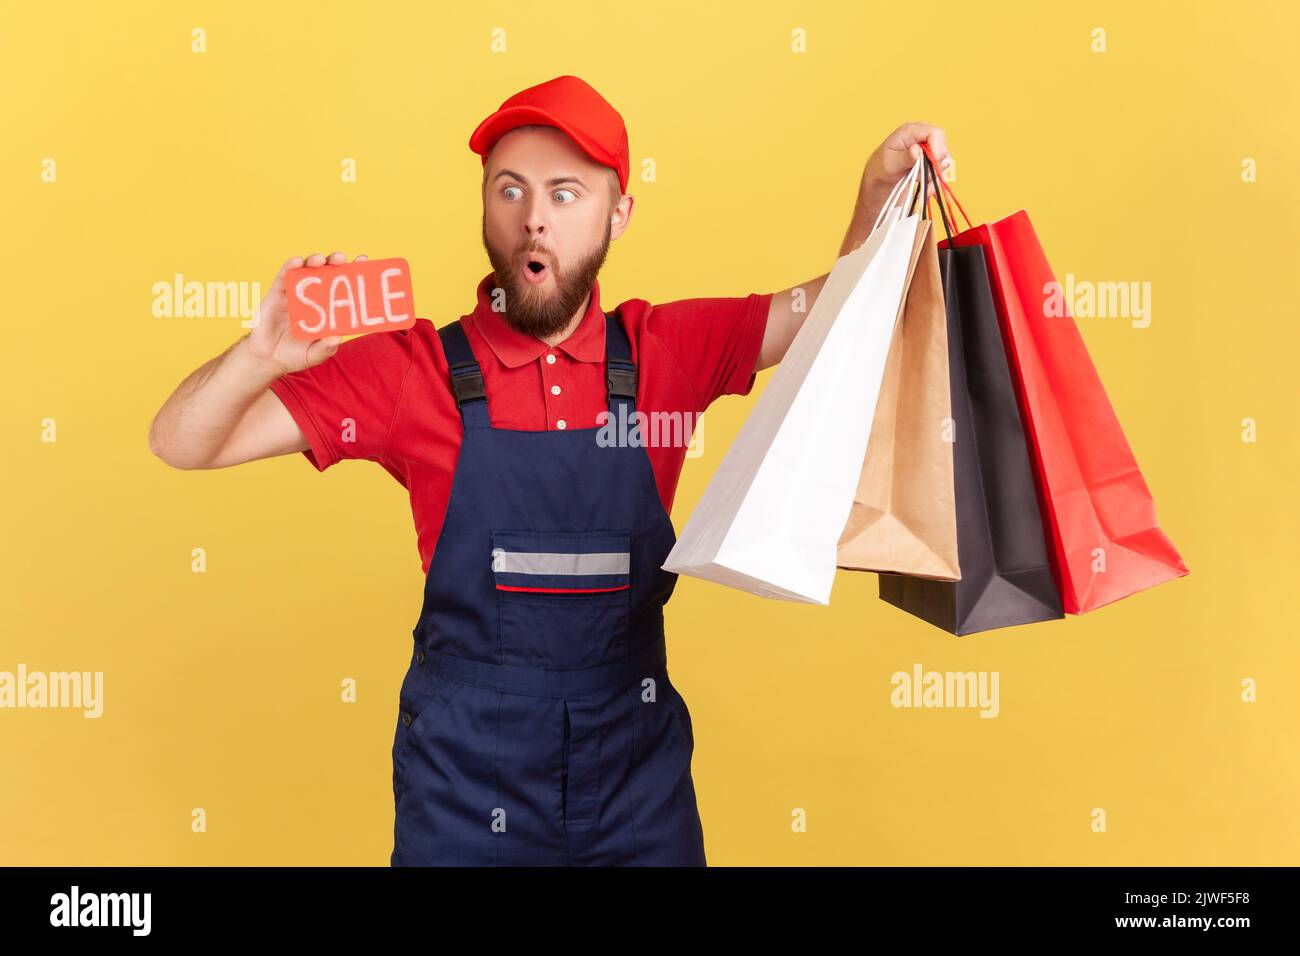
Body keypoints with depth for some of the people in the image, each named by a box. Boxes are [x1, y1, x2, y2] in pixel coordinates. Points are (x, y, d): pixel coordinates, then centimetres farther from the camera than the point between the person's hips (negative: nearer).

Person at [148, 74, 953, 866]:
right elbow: (182, 444, -8)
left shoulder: (668, 351, -3)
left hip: (640, 773, 2)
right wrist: (262, 356, -28)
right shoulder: (415, 370, -9)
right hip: (465, 777, -1)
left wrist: (881, 187, -13)